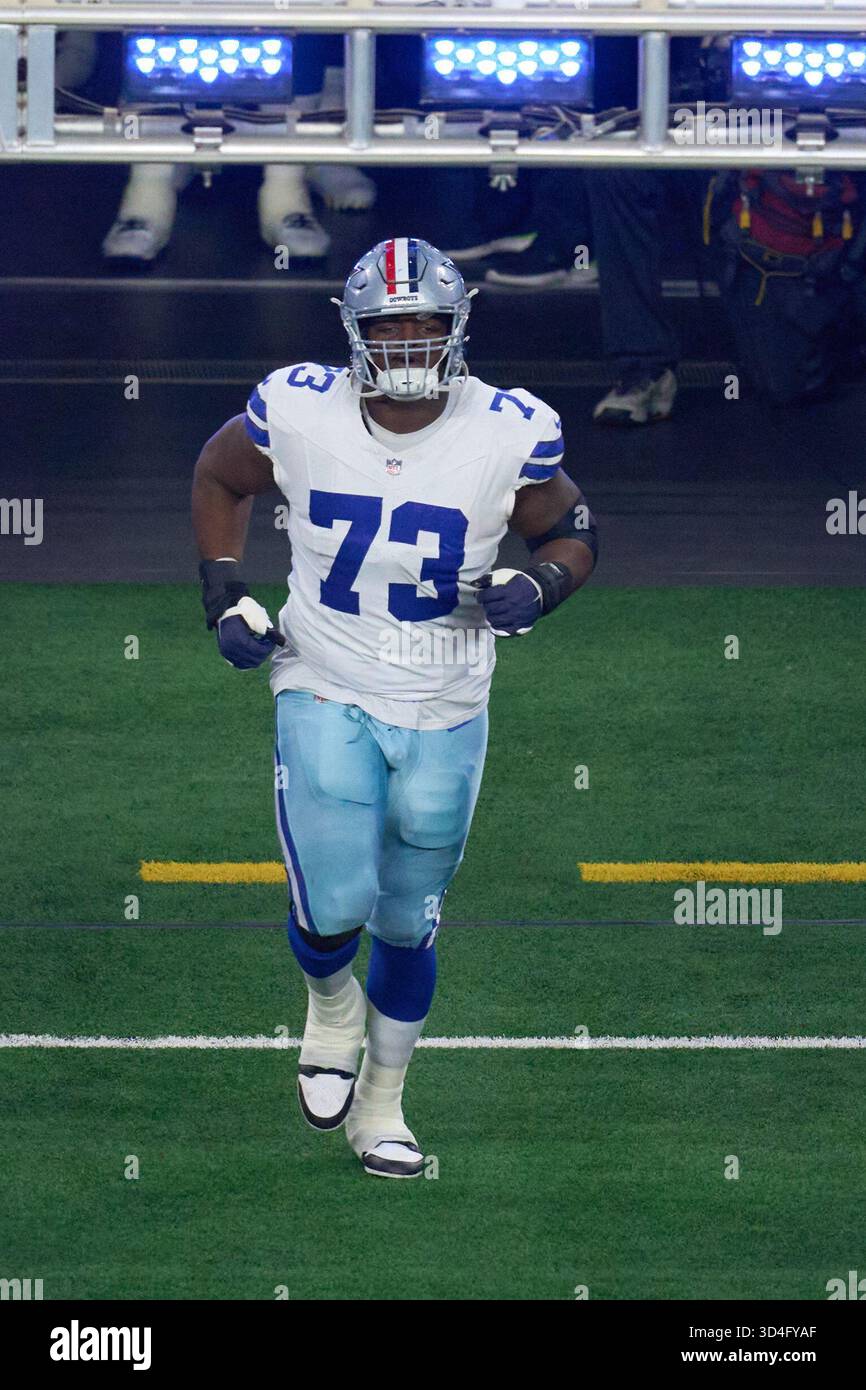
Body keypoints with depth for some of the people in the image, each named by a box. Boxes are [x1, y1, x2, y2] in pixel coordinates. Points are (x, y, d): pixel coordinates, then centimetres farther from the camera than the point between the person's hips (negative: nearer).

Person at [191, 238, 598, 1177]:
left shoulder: (508, 434, -13)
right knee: (334, 911, -13)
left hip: (444, 713, 1)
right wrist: (224, 596, 0)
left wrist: (539, 586, -19)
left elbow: (571, 534, 3)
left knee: (408, 930, 11)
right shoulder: (299, 411, -11)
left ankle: (380, 1108, 34)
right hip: (326, 698, -1)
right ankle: (331, 1003, 24)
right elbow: (219, 478, 9)